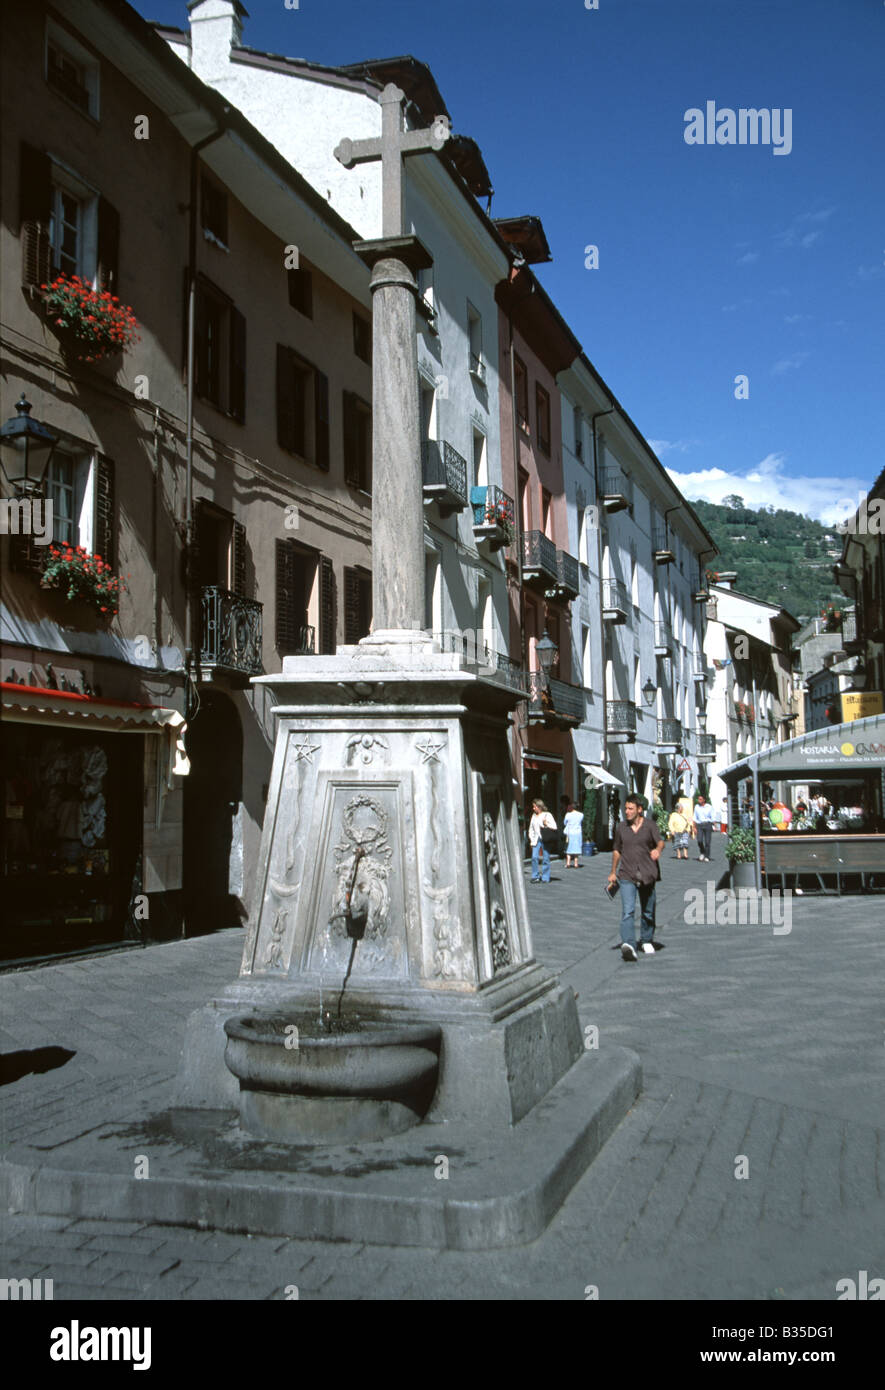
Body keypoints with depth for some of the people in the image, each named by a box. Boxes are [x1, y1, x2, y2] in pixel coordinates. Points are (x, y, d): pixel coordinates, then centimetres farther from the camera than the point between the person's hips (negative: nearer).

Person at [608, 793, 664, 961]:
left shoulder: (650, 825, -1)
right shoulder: (621, 827, 7)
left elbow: (660, 841, -15)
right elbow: (617, 850, 17)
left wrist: (658, 850, -39)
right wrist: (613, 872, 20)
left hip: (647, 875, 0)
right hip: (627, 876, 0)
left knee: (648, 911, 13)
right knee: (628, 911, -15)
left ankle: (646, 941, 34)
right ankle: (628, 945, -27)